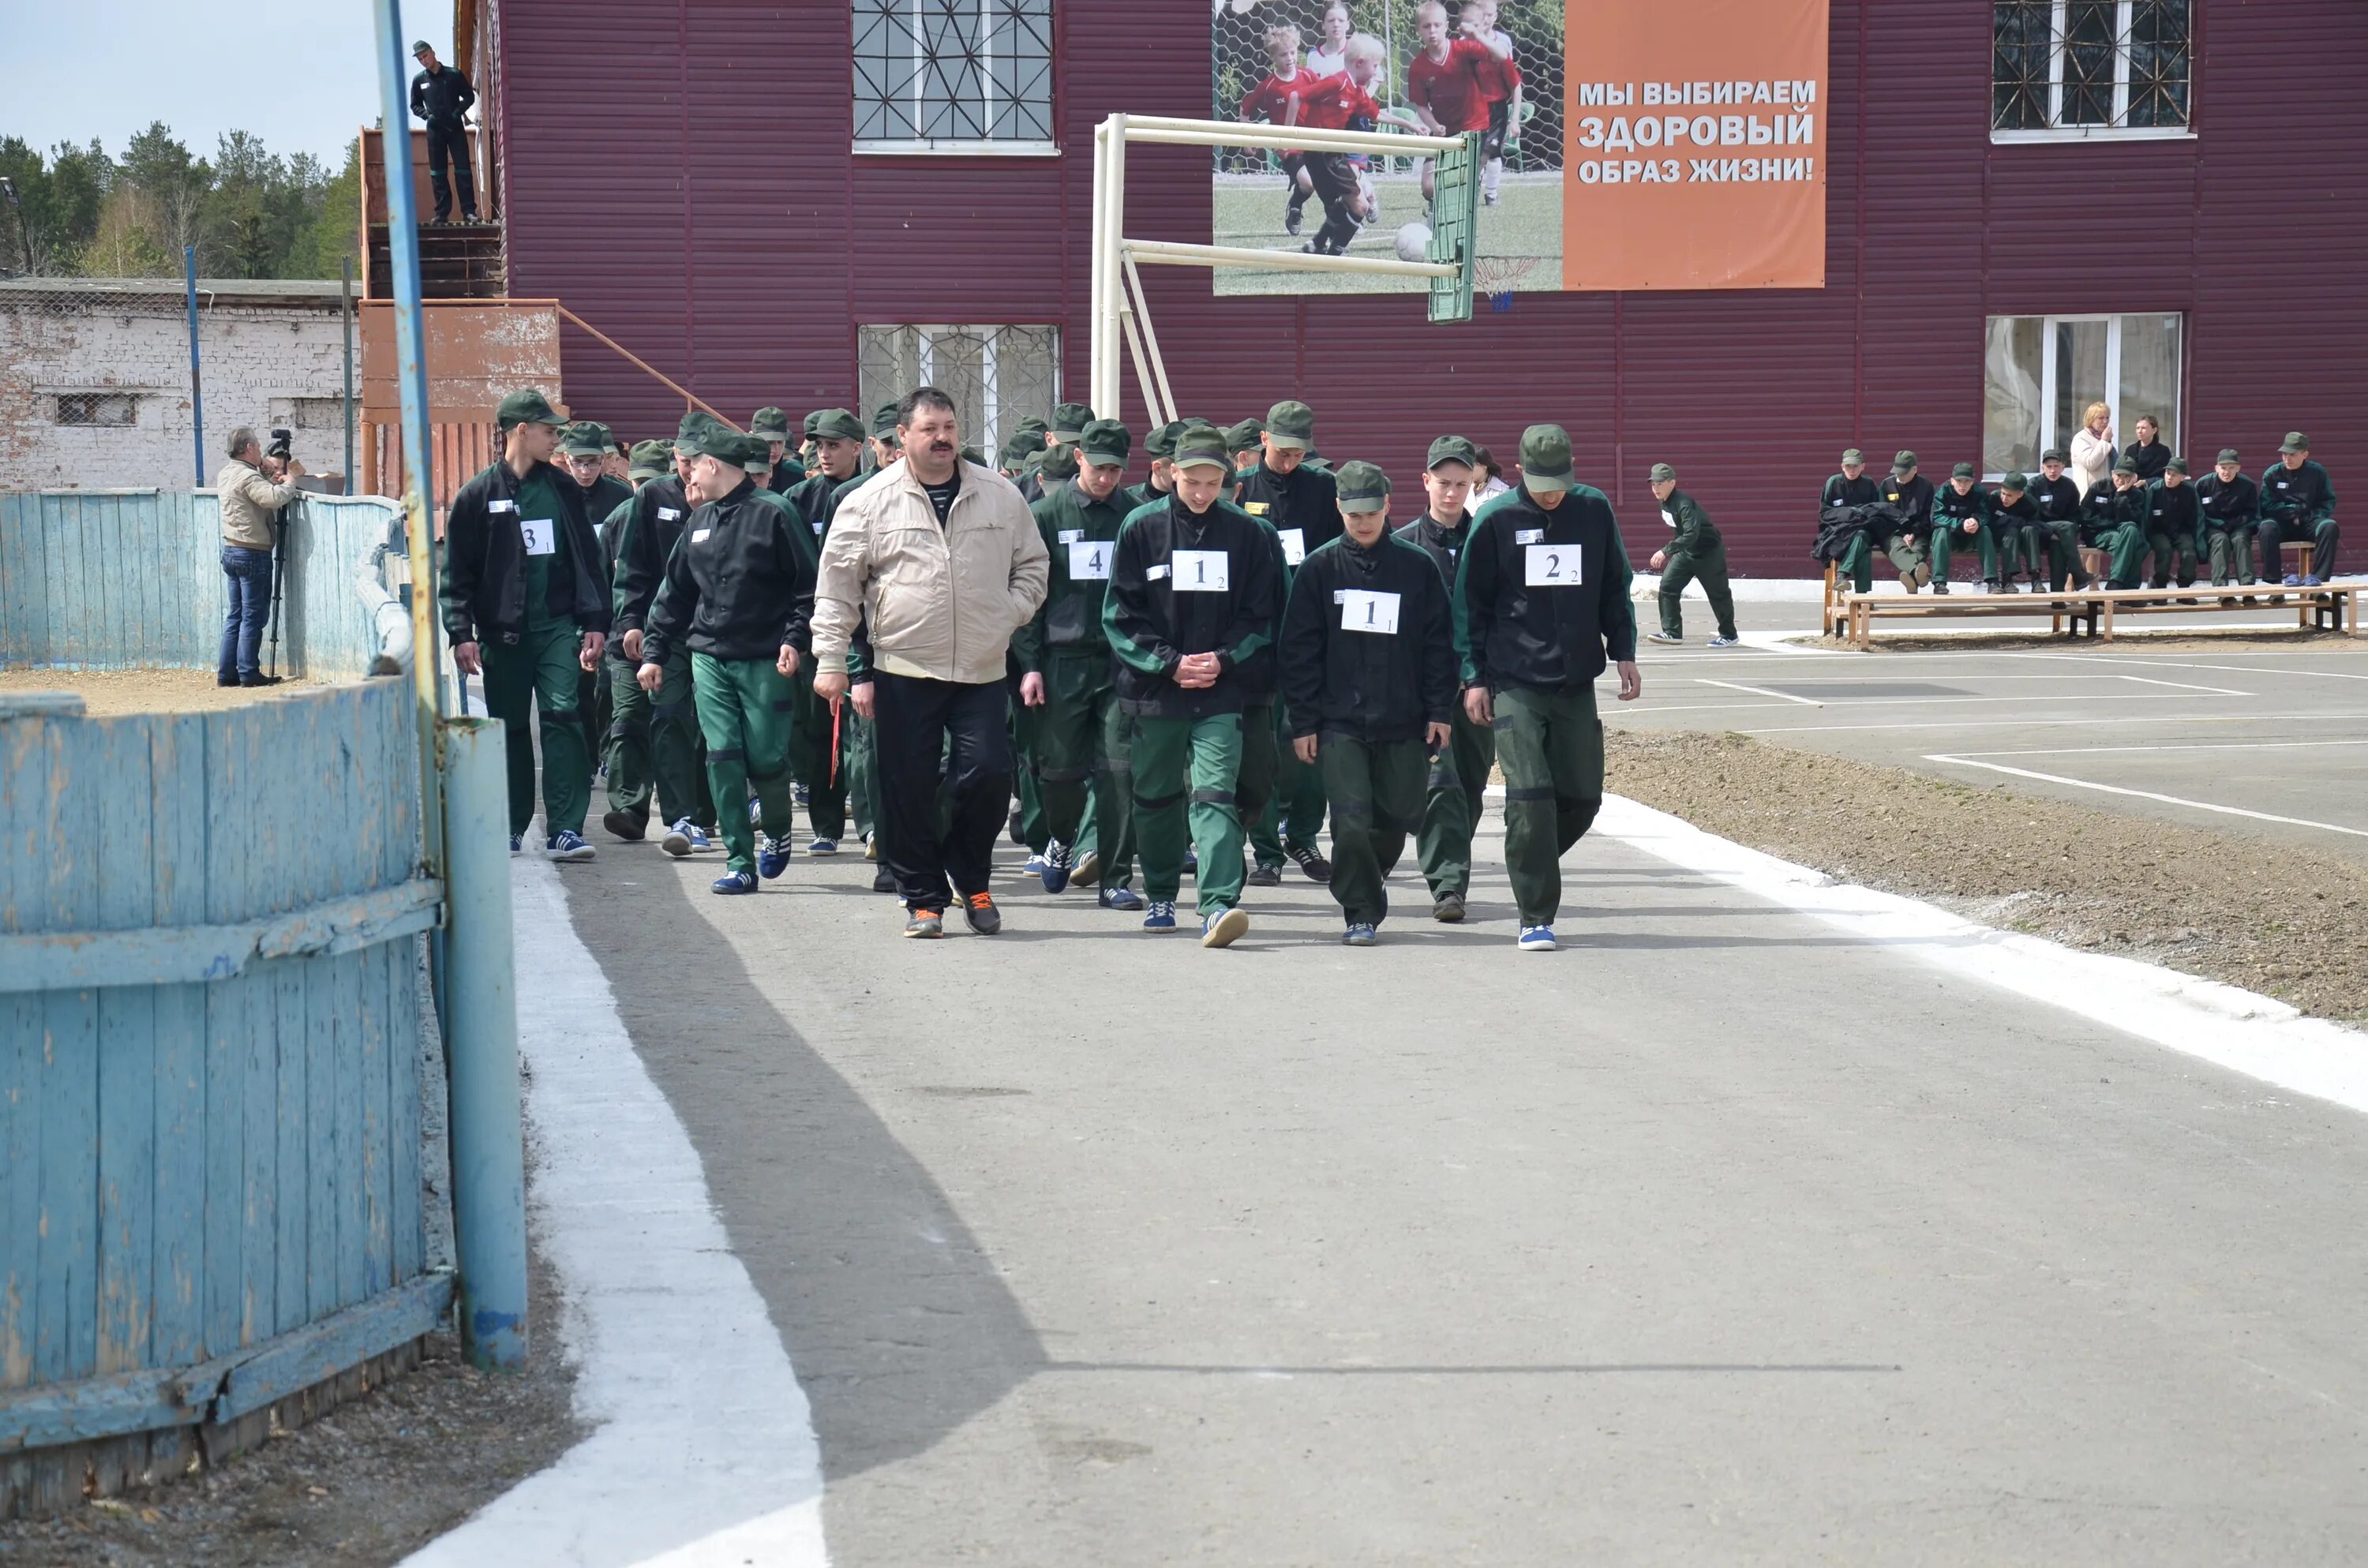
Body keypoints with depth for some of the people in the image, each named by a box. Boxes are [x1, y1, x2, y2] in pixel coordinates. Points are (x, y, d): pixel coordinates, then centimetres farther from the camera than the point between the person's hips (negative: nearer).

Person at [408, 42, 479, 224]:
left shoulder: (454, 75, -1)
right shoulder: (419, 80, 4)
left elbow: (469, 96, 4)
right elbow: (415, 106, 12)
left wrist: (457, 113, -11)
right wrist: (428, 116, -7)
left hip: (455, 128, -2)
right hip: (434, 130, 2)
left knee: (463, 170, -5)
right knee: (437, 173, 2)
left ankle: (469, 211, -3)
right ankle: (442, 214, 5)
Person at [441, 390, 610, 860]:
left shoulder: (563, 490, 9)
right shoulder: (479, 495, 0)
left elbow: (587, 559, 11)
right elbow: (458, 571, 0)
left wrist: (594, 622, 4)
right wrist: (461, 634, -8)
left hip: (558, 626, 1)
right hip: (503, 631, -1)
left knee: (563, 716, -10)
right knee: (510, 728, 7)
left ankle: (565, 829, -12)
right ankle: (510, 828, 18)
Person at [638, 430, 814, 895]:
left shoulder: (771, 514, -5)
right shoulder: (698, 523, 15)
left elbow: (808, 585, -5)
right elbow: (675, 594, 21)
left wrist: (793, 638, -14)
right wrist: (654, 652, 16)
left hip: (764, 662, -5)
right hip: (709, 659, 5)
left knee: (765, 759, -4)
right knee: (723, 759, -4)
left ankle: (777, 830, 25)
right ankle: (740, 862, 0)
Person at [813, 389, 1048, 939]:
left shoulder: (1000, 496, 8)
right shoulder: (871, 502, 1)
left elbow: (1031, 565, 18)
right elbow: (837, 586, 3)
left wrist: (1010, 615, 2)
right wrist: (830, 661, -2)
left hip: (982, 668, 1)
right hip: (903, 671, -1)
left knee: (988, 774, -6)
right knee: (909, 788, 1)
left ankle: (971, 880, 17)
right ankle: (923, 898, 13)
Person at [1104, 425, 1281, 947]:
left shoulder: (1247, 533, 3)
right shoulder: (1142, 528, 1)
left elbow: (1260, 615, 8)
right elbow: (1120, 614, 1)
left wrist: (1223, 658, -8)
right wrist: (1169, 663, -9)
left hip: (1220, 693, -1)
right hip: (1153, 690, 1)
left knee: (1215, 795, -14)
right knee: (1156, 797, 13)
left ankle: (1219, 904, -23)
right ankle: (1160, 897, 29)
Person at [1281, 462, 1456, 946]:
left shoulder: (1417, 566, 4)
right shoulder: (1320, 569, 3)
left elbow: (1439, 643, 7)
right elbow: (1298, 650, 3)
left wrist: (1439, 711, 2)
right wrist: (1303, 722, -2)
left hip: (1403, 724, 1)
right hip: (1340, 721, -1)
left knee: (1400, 817, 7)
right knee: (1351, 821, -10)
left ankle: (1369, 881, 35)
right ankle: (1361, 912, 5)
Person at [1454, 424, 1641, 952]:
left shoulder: (1594, 511, 5)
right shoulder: (1496, 520, -3)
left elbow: (1615, 588, 16)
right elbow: (1471, 603, 3)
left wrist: (1624, 654, 11)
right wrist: (1474, 676, -1)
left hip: (1577, 684, 3)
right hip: (1515, 685, -3)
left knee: (1583, 797, 3)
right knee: (1530, 797, -13)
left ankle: (1534, 868, 30)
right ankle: (1536, 918, -4)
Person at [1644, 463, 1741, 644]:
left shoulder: (1684, 504, -30)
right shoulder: (1664, 503, -2)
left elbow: (1691, 535, -41)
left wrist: (1666, 552, -44)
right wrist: (1671, 551, 16)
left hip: (1709, 552, -8)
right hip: (1686, 552, 8)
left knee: (1718, 595, 5)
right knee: (1668, 586, -8)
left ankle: (1730, 636, 21)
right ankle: (1672, 632, -7)